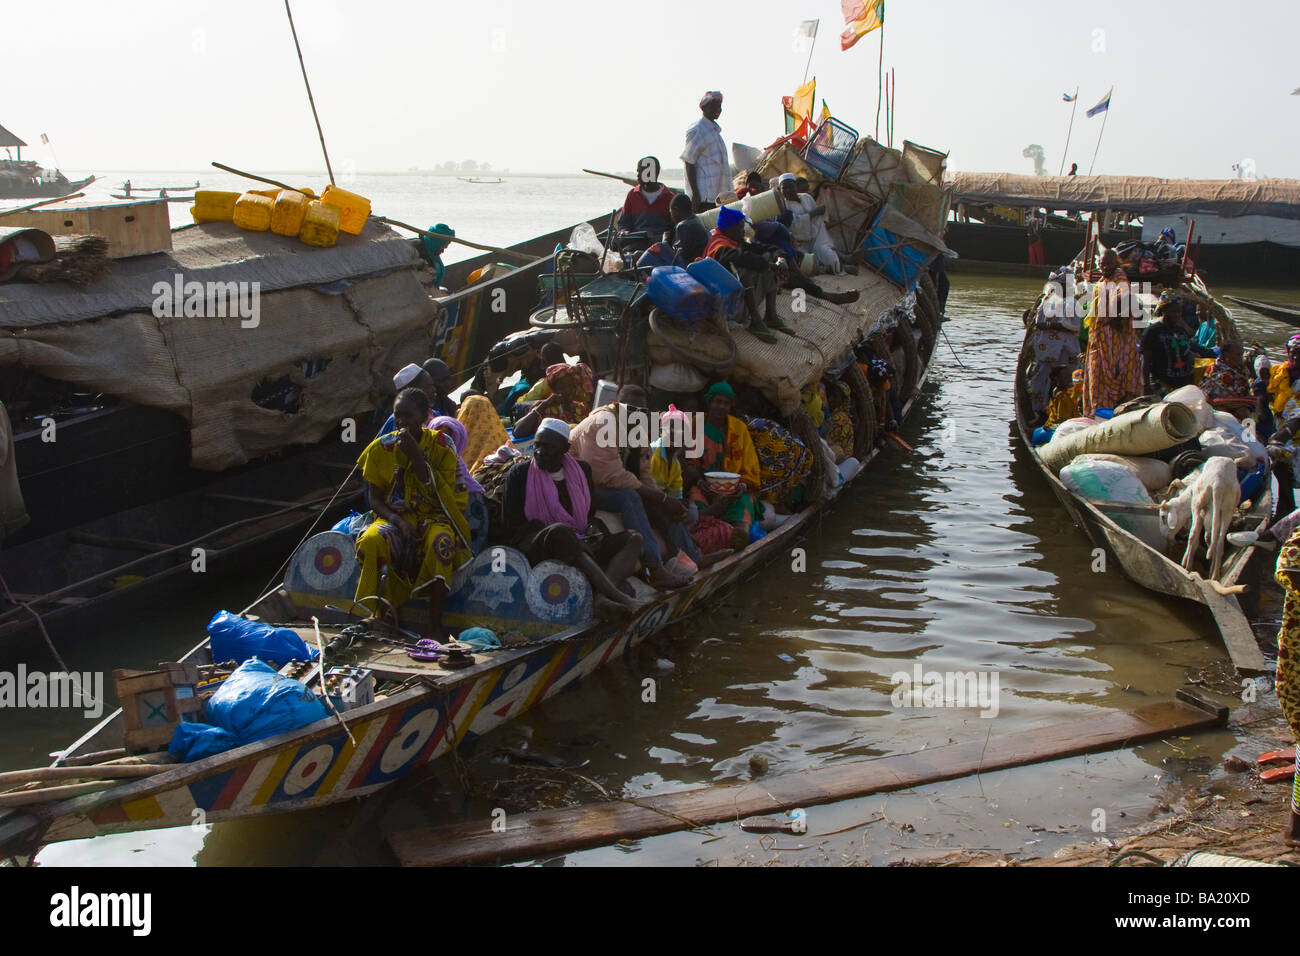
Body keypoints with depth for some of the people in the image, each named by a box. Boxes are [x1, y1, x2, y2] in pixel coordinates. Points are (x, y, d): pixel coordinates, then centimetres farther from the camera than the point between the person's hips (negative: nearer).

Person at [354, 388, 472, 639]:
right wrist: (397, 521, -17)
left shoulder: (441, 446, -3)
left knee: (441, 539, -37)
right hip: (395, 516, 2)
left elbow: (441, 494, -12)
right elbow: (375, 499, 3)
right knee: (371, 540, -33)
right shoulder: (381, 448, 2)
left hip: (433, 517, -1)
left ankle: (435, 625, -32)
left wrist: (416, 456, -19)